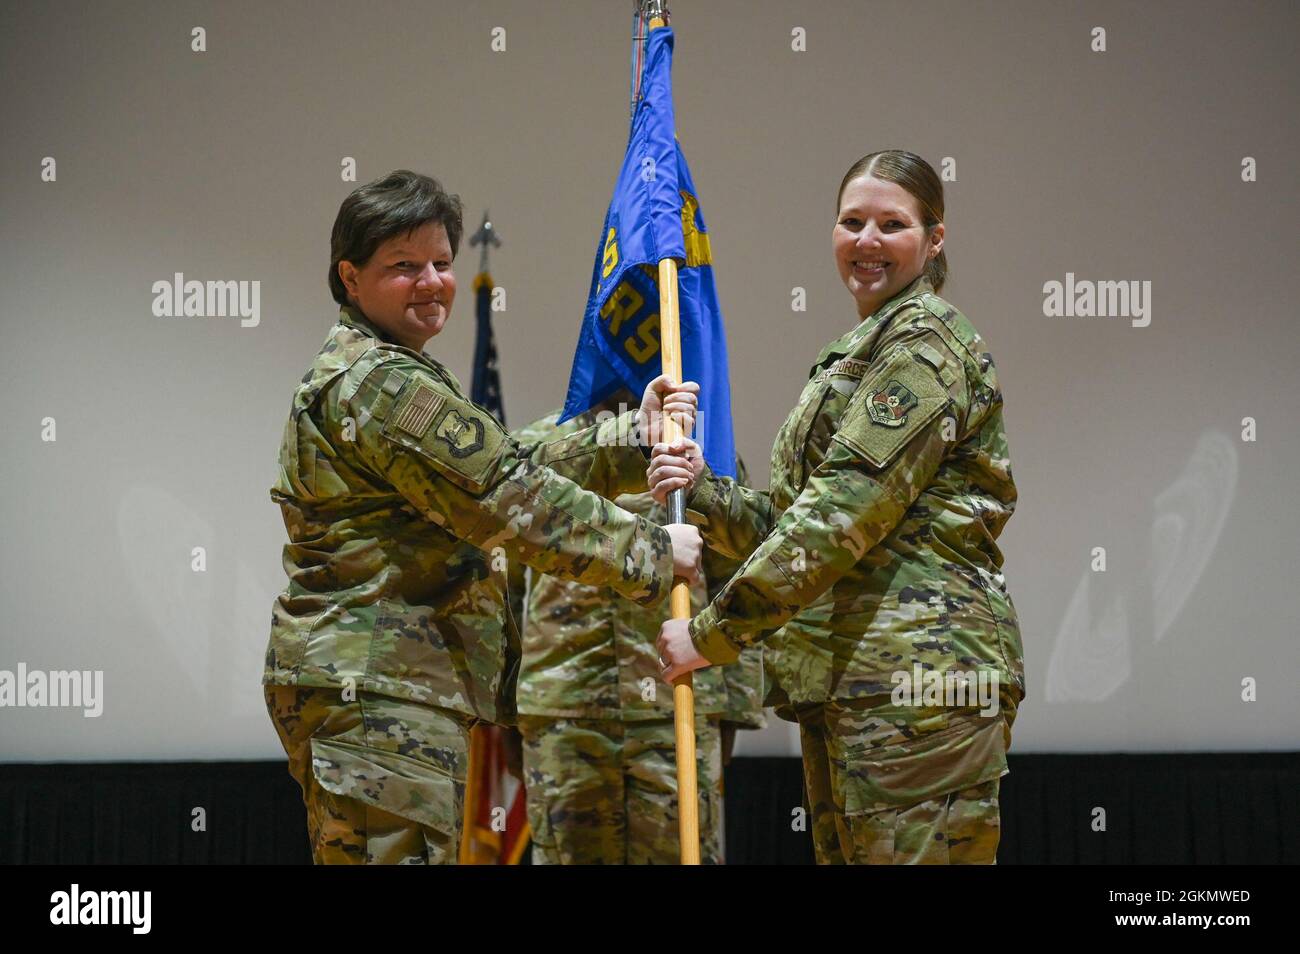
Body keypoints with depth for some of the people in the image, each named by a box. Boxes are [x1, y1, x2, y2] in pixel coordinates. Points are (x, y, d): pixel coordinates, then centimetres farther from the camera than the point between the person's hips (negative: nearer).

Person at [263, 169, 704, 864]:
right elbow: (509, 501, -15)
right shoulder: (378, 383, -13)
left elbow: (512, 467, 17)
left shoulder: (380, 377, 23)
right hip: (372, 691, -11)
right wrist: (651, 553, -8)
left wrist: (634, 437, 10)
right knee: (399, 850, -13)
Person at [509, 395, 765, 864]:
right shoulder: (536, 445, 12)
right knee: (569, 850, 4)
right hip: (560, 705, 1)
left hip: (676, 705, -1)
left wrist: (732, 706, 4)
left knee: (682, 850, -1)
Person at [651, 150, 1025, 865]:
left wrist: (713, 631, -14)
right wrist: (703, 492, 1)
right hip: (846, 679, 10)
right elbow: (793, 524, 20)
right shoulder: (856, 355, 24)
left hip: (916, 667, -10)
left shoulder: (923, 339, -6)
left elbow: (843, 512, -16)